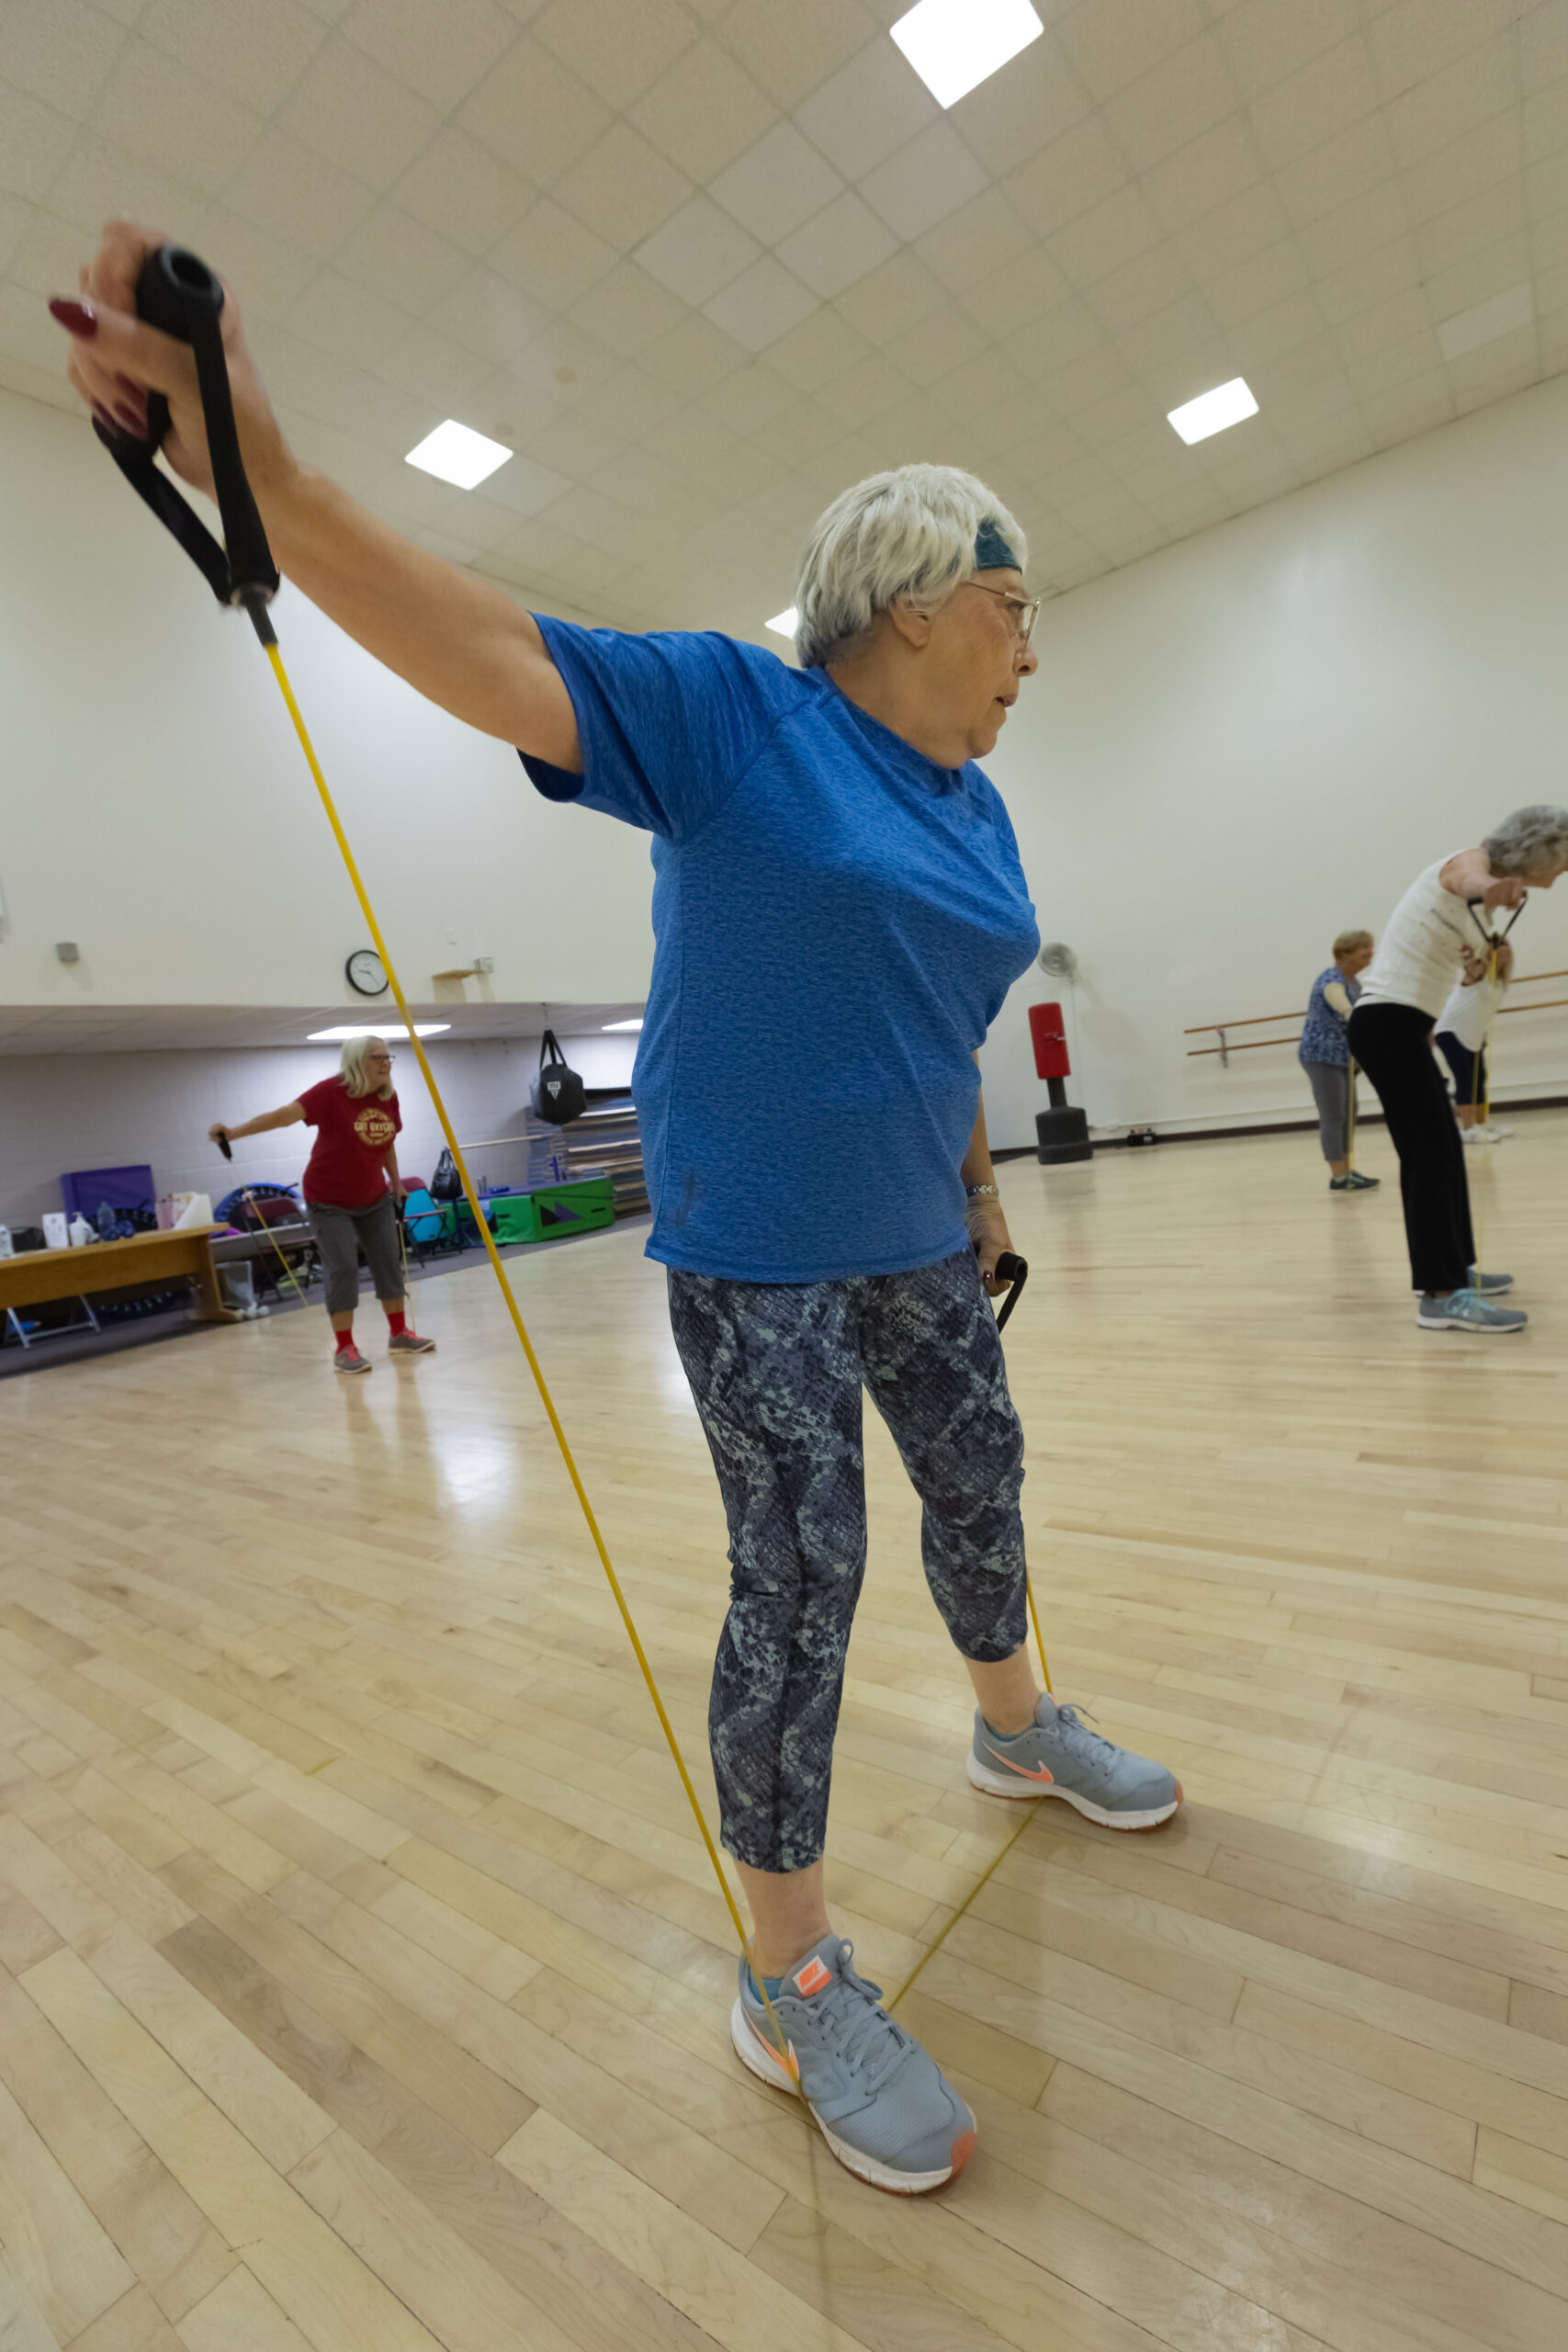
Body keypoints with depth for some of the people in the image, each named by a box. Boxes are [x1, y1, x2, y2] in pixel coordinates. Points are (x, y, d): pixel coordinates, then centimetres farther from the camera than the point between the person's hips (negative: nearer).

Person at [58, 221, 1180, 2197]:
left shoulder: (975, 807, 12)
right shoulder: (730, 712, -9)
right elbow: (490, 658, -19)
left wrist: (980, 1182, 19)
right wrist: (257, 466, -30)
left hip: (912, 1236, 8)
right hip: (755, 1244, -8)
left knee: (980, 1482, 19)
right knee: (799, 1573, -3)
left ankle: (1017, 1731, 48)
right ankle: (790, 1980, 20)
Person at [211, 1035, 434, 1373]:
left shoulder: (388, 1097, -2)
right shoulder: (331, 1092, -19)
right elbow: (284, 1115, -29)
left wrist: (395, 1181, 17)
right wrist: (234, 1132, -39)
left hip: (374, 1199, 6)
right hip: (330, 1202, -6)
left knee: (389, 1262, 6)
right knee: (342, 1268, -8)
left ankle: (400, 1334, 21)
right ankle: (344, 1349, 3)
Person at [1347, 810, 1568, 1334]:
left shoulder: (1487, 881, 19)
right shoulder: (1472, 862, -10)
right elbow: (1468, 878, -38)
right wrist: (1488, 888, -61)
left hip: (1399, 1027, 11)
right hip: (1390, 1023, -11)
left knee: (1443, 1150, 17)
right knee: (1429, 1153, -15)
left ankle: (1455, 1268, 29)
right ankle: (1441, 1296, -17)